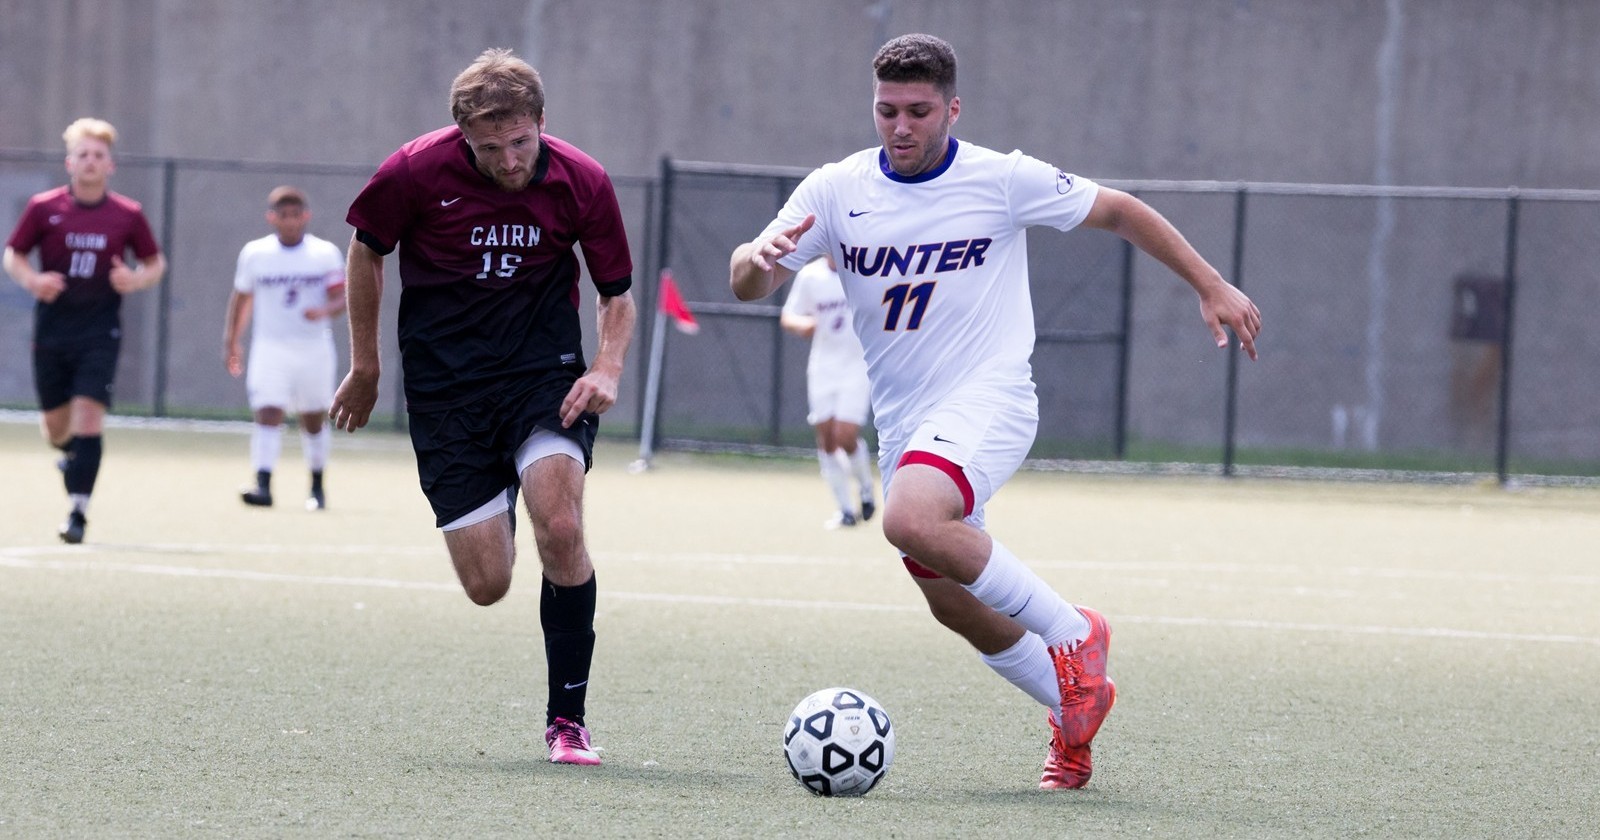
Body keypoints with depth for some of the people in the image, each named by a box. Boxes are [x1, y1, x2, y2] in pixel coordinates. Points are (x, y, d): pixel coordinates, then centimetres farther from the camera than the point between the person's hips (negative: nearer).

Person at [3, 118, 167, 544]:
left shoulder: (128, 216, 0)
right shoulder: (43, 208, -1)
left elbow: (155, 262, 12)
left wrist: (137, 279, -10)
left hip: (100, 332, -1)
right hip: (52, 329, 1)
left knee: (89, 417, -15)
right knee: (55, 424, 9)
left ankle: (78, 512, -13)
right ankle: (70, 453, 47)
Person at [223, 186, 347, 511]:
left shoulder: (326, 253, 0)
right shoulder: (254, 253, 3)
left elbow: (342, 298, -5)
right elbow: (241, 298, 13)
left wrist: (325, 311, -26)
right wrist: (231, 342, 12)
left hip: (313, 349, 1)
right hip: (270, 348, -1)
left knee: (314, 421, 12)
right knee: (267, 416, -17)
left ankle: (317, 486, 30)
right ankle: (263, 486, -26)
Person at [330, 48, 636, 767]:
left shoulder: (581, 182, -10)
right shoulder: (416, 171, -13)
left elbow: (617, 294, 4)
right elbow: (366, 250, 6)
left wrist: (607, 368, -15)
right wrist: (364, 367, 12)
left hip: (544, 369, 0)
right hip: (445, 382, 0)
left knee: (561, 529, -24)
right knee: (487, 585, -5)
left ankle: (567, 719, -8)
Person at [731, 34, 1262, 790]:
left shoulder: (1002, 180, -8)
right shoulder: (836, 190, 0)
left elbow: (1119, 212, 3)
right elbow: (745, 283, -5)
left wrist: (1211, 287, 1)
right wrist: (761, 258, -30)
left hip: (988, 398, -6)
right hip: (902, 425, 6)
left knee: (912, 521, -33)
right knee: (953, 605, 10)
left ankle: (1071, 634, -16)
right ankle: (1074, 710, 34)